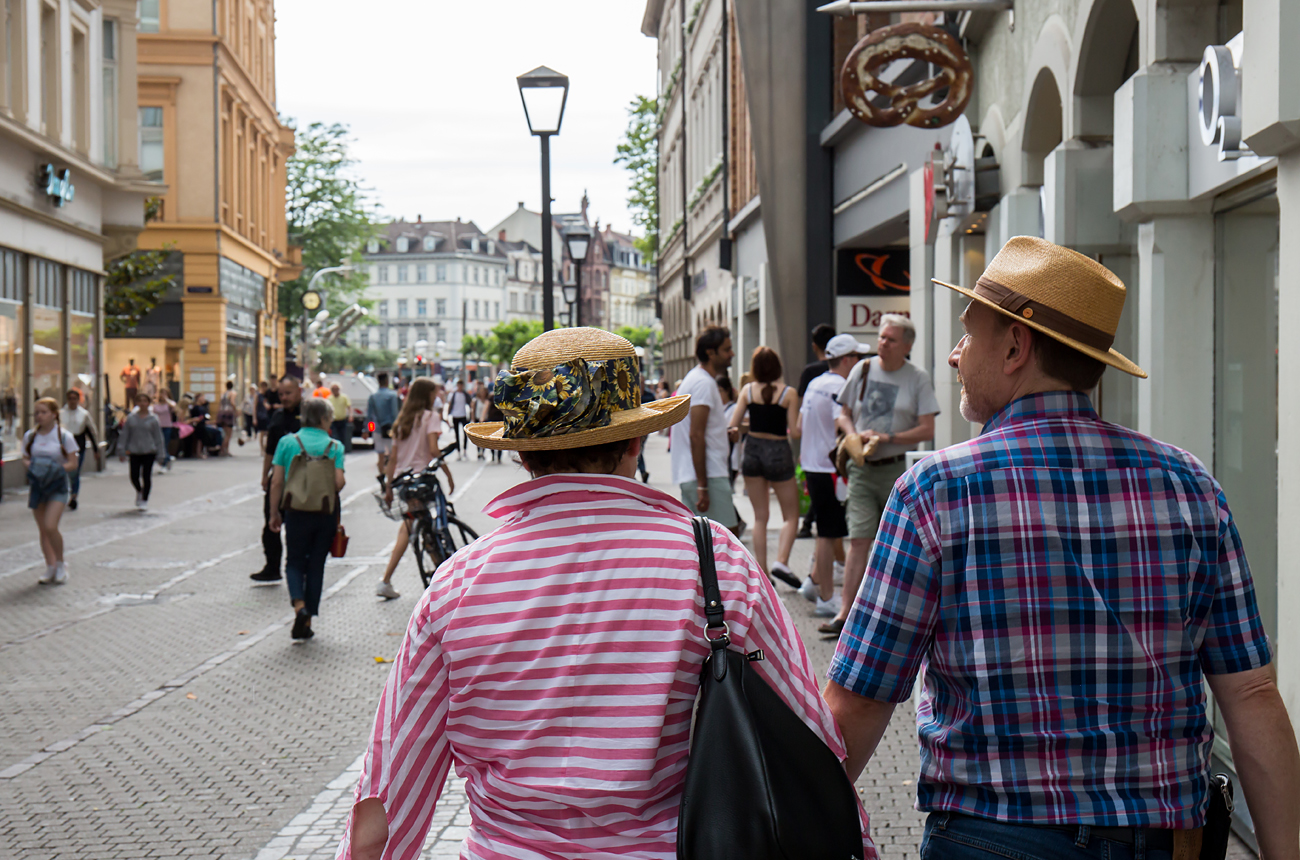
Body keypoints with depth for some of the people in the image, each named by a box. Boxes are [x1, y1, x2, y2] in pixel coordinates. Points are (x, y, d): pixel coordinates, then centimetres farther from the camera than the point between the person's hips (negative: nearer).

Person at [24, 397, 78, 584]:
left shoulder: (64, 436, -4)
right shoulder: (30, 436, 7)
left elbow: (73, 463, -5)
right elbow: (25, 459, 10)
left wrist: (56, 468, -21)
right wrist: (30, 466, -12)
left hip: (57, 484, -4)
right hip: (36, 484, 4)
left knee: (50, 526, -17)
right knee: (42, 530, 6)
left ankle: (60, 564, 2)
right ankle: (50, 568, 16)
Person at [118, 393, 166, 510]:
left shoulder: (153, 419, 0)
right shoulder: (131, 418, 3)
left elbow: (158, 437, 3)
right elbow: (125, 435, 8)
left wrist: (160, 454, 2)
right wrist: (122, 451, 5)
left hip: (149, 452, -1)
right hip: (134, 452, 2)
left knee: (146, 476, -2)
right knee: (134, 476, -1)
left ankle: (145, 500, 11)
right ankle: (139, 491, 32)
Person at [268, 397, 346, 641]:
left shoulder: (287, 442, -1)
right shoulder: (334, 446, -4)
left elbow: (276, 482, -3)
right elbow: (339, 482, -13)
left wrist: (274, 514, 7)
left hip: (296, 513, 0)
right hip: (326, 514, 0)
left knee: (294, 562, 13)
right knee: (316, 565, 12)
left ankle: (299, 605, -14)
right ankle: (306, 623, 14)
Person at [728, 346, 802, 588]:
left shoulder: (748, 391, -1)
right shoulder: (788, 393, -9)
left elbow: (732, 427, -3)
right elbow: (794, 432, -11)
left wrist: (736, 434, 18)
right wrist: (801, 421, 9)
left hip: (752, 450, 3)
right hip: (779, 452, -3)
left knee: (760, 516, 12)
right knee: (791, 515, 9)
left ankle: (761, 571, 9)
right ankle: (781, 561, -11)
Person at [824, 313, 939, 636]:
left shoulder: (918, 379, -1)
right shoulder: (862, 370, 6)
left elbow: (927, 430, -5)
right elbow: (843, 415, 13)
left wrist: (888, 438, -15)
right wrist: (856, 435, -7)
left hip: (896, 468, -1)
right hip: (862, 467, 1)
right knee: (859, 539, -8)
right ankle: (845, 612, -10)